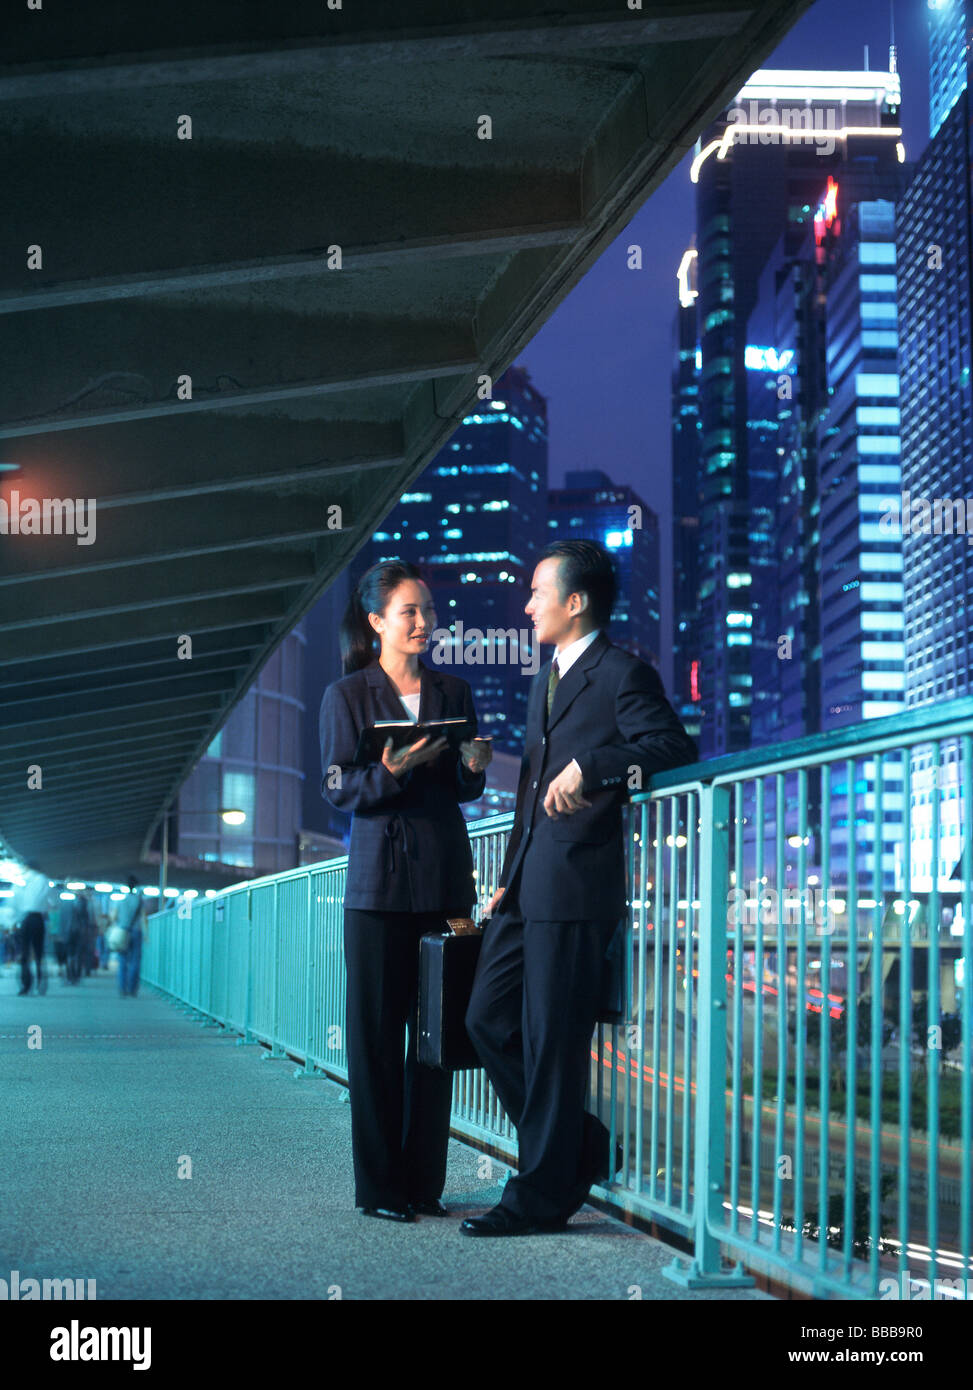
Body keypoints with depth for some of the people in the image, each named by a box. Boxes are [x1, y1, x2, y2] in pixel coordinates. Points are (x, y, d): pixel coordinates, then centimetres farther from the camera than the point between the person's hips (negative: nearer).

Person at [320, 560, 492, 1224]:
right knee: (377, 1032, -1)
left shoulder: (454, 692, 12)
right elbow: (339, 789, -3)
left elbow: (465, 792, 13)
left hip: (446, 875, 3)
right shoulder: (347, 695, 3)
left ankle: (426, 1180, 10)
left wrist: (476, 765, -8)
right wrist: (392, 772, -20)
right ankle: (380, 1185, 5)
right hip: (380, 876, -3)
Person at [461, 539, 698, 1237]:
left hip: (578, 885, -9)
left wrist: (589, 764, -28)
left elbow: (674, 747, -19)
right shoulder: (546, 679, 22)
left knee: (553, 1039, -5)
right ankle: (583, 1149, 21)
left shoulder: (623, 674, -6)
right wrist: (509, 877, 19)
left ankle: (542, 1195, 4)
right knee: (490, 1019, 9)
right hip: (528, 885, 9)